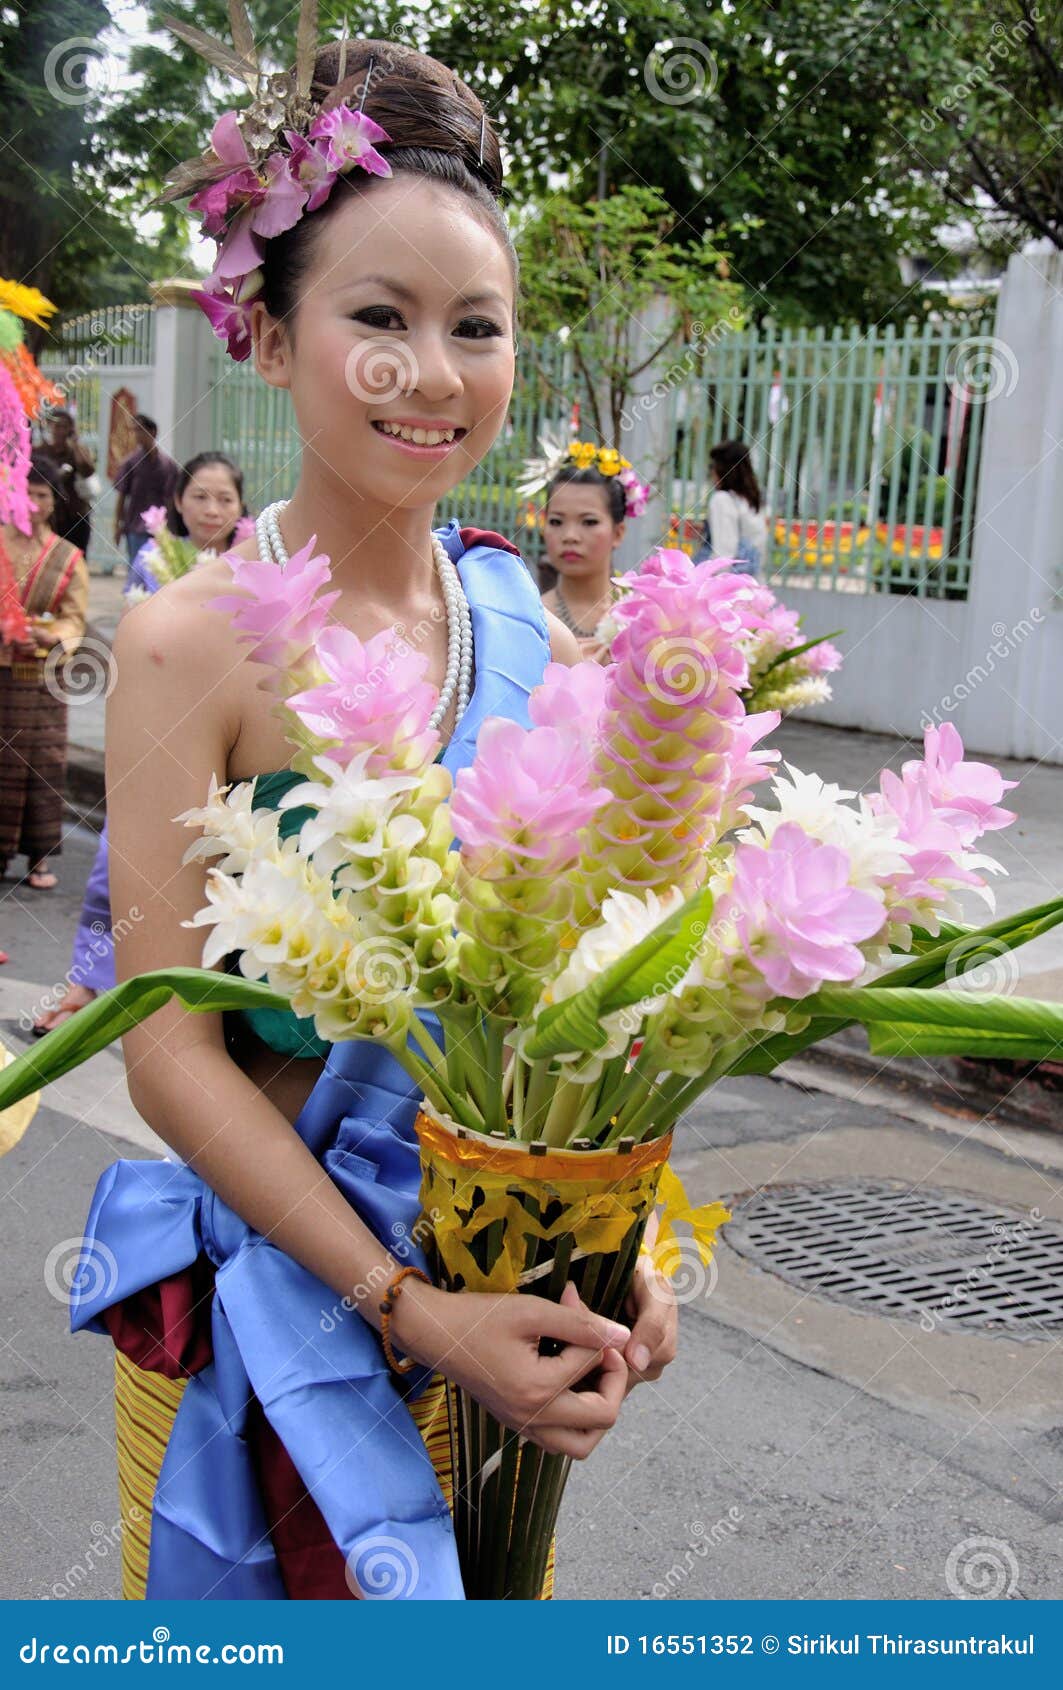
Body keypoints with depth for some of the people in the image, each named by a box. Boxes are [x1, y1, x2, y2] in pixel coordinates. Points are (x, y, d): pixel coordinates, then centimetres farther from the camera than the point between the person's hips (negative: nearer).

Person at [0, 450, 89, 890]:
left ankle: (39, 856, 11)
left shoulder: (68, 558, 4)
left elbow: (75, 620, 2)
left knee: (42, 763, 3)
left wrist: (48, 638, -18)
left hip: (40, 677, 0)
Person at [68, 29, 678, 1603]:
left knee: (491, 1596, 23)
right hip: (269, 1279, -4)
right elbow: (171, 1053, -17)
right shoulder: (194, 639, -16)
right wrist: (406, 1307, -22)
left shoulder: (531, 628, -3)